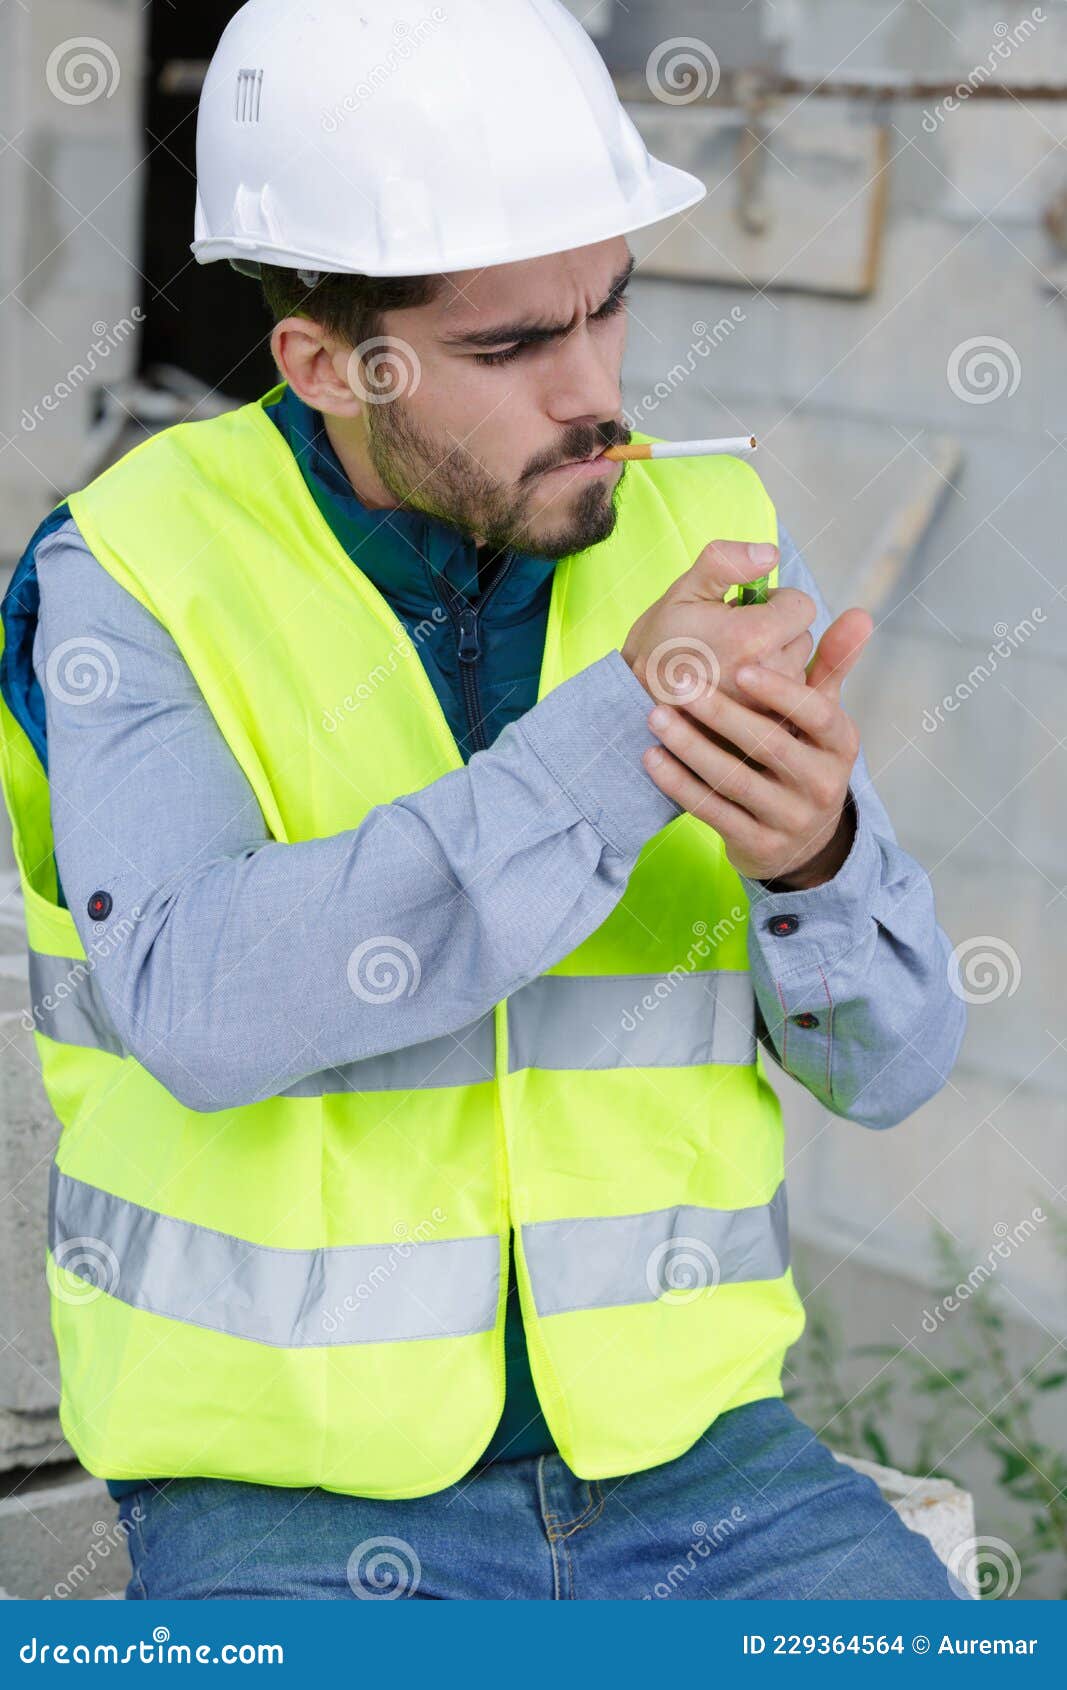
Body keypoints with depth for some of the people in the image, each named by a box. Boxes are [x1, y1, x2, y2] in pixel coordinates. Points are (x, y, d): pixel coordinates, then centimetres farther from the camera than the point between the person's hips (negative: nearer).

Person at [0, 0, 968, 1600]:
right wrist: (620, 734, -34)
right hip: (293, 1485, -3)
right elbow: (204, 1010, -29)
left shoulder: (704, 545, -3)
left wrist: (816, 847, -26)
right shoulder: (134, 582, -12)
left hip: (674, 1453, 3)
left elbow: (885, 1055, -3)